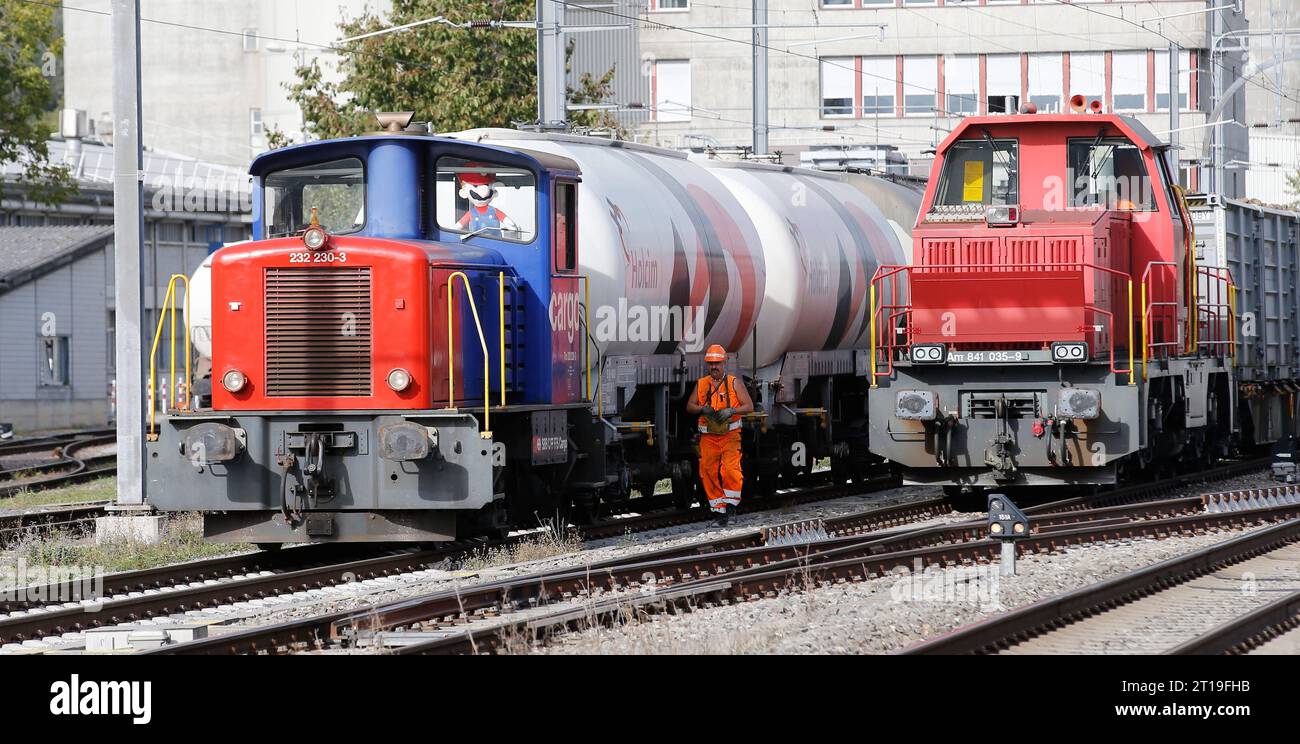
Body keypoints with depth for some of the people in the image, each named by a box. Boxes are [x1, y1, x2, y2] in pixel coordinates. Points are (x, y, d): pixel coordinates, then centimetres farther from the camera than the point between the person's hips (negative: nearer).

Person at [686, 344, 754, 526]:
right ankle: (719, 511, 7)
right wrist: (703, 409, -10)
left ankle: (731, 503, -3)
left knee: (731, 468, -20)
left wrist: (731, 411, -19)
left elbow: (749, 406, -3)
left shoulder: (733, 383, 1)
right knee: (708, 472, -1)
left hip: (730, 435, -3)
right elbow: (689, 406, 11)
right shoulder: (701, 384, 10)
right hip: (708, 436, 3)